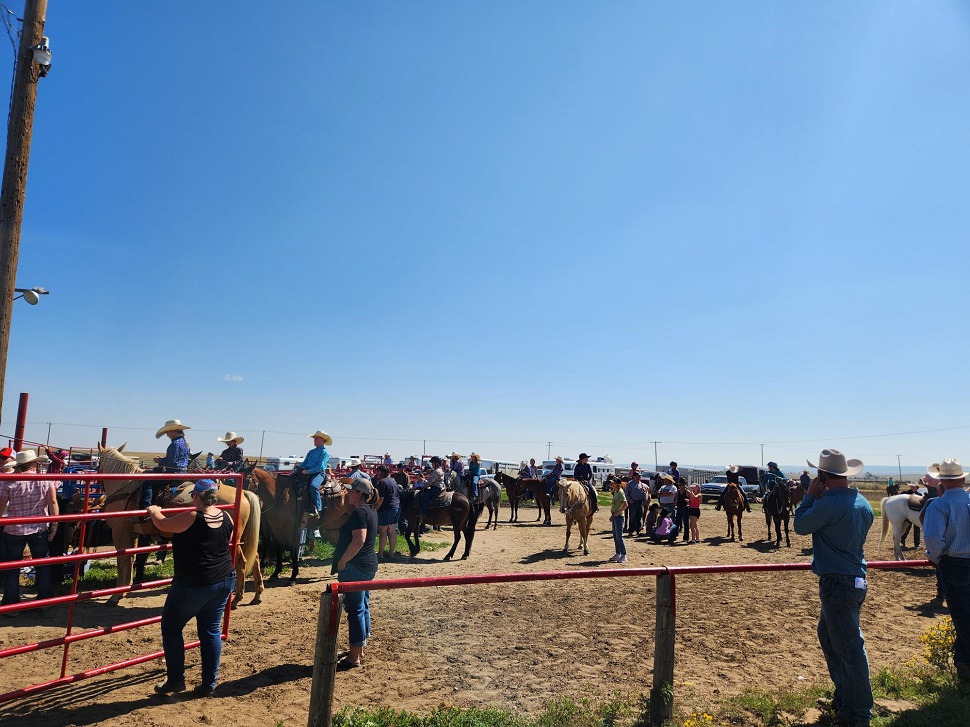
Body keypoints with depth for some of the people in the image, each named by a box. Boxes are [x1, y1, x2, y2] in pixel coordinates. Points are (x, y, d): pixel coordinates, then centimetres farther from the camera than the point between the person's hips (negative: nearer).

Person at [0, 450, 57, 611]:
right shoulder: (46, 479, -6)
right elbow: (53, 502, -10)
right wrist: (54, 523, -3)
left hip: (13, 531, -1)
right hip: (40, 529, 1)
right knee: (42, 566, 16)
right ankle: (45, 600, 22)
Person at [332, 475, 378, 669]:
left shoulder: (359, 512, -19)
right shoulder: (371, 511, 11)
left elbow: (359, 540, -29)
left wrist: (342, 561, -21)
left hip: (355, 567, -10)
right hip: (369, 565, 10)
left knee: (355, 609, -2)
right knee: (363, 606, 17)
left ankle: (354, 657, 6)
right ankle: (358, 649, 29)